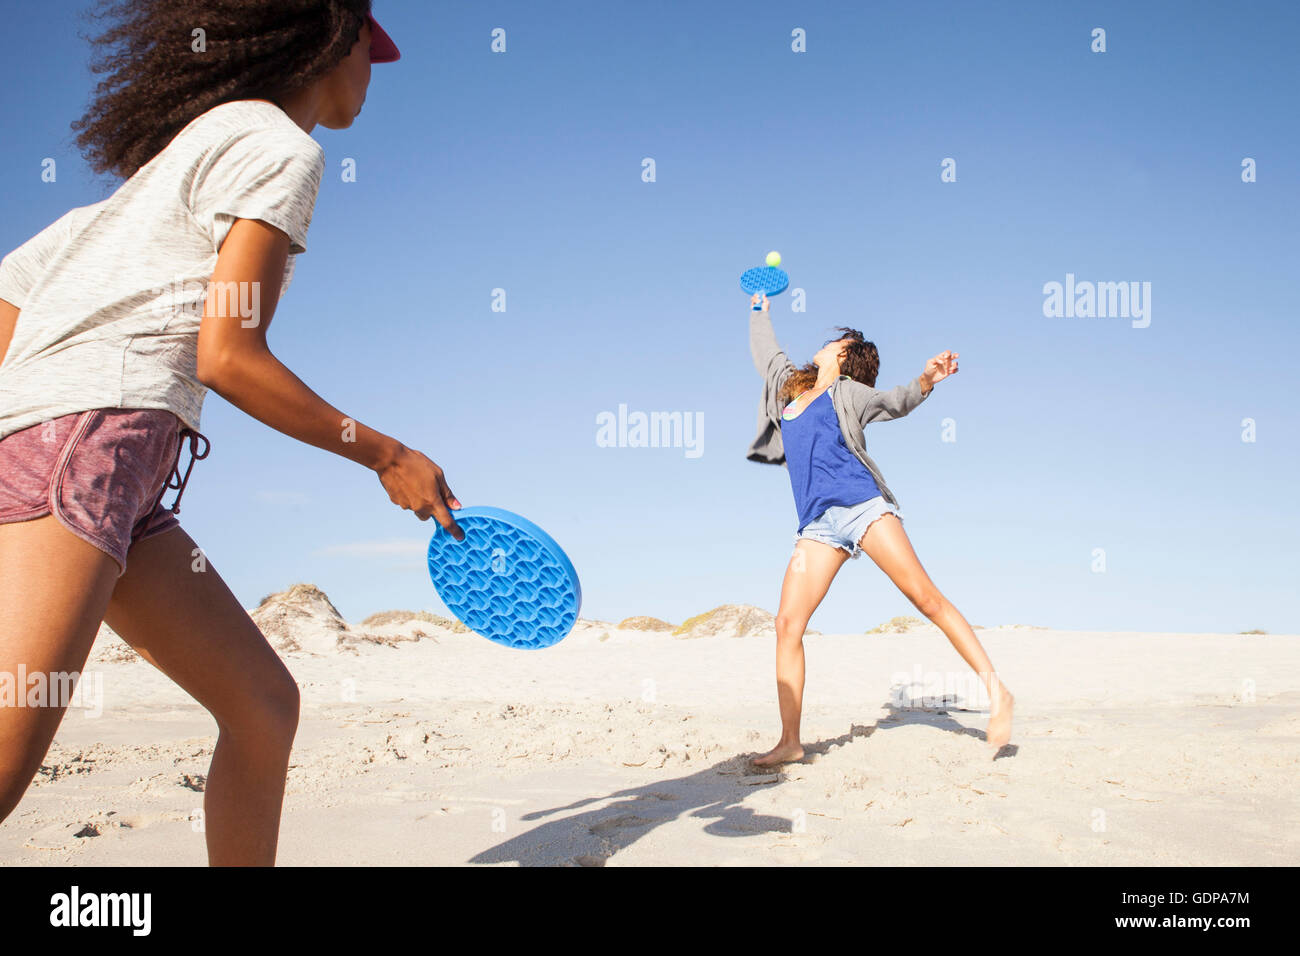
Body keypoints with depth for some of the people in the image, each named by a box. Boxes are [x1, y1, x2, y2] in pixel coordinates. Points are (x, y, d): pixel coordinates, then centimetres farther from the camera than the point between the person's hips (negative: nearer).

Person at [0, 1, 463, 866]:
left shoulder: (195, 142, 26)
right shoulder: (280, 148, -2)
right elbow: (227, 358, -12)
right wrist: (387, 457, -3)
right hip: (86, 430, -10)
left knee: (265, 703, 9)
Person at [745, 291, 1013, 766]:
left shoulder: (845, 393, 9)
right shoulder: (786, 384, 25)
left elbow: (893, 402, -7)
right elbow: (765, 350, 42)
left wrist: (924, 381, -26)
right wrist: (759, 308, 53)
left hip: (862, 506, -5)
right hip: (818, 524, 5)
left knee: (926, 598, -11)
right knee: (788, 624, -6)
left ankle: (996, 692, -6)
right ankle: (790, 742, -1)